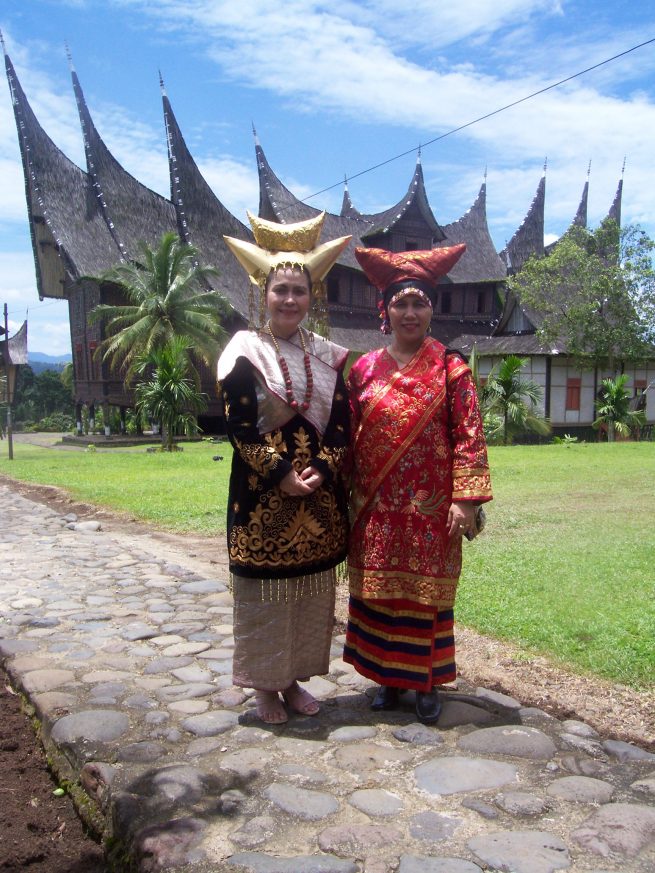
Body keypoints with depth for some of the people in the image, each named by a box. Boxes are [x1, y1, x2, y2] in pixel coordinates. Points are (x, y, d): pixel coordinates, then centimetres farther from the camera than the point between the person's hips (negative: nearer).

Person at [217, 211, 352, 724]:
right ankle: (266, 687, 22)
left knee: (312, 592, 11)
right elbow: (240, 425, -10)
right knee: (264, 593, 4)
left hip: (319, 494, 4)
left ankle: (293, 679, 29)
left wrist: (321, 471, -11)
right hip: (263, 494, -4)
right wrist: (281, 474, -16)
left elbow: (341, 422, 4)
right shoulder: (245, 352, -3)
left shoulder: (326, 356, 9)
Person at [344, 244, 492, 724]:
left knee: (427, 591, 7)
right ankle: (389, 678, 29)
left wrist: (465, 499, -13)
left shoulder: (450, 367, -3)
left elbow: (469, 435, -6)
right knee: (378, 590, 10)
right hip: (377, 508, 3)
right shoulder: (363, 369, 5)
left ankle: (428, 682, 25)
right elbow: (349, 436, 9)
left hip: (430, 507, -3)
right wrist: (350, 498, 8)